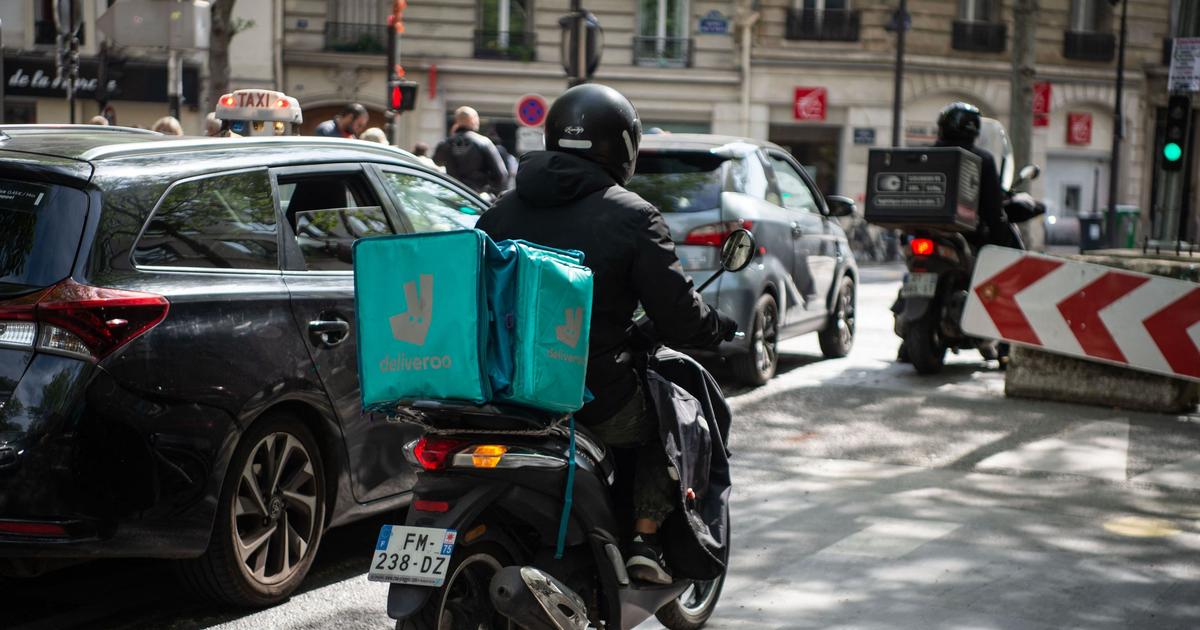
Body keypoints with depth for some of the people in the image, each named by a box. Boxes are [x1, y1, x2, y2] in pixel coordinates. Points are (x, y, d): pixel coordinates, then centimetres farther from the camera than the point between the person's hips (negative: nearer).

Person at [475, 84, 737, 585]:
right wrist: (721, 327, 12)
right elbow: (679, 319, -10)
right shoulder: (631, 216, -8)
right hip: (594, 401, -5)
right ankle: (645, 539, 10)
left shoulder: (503, 210, 8)